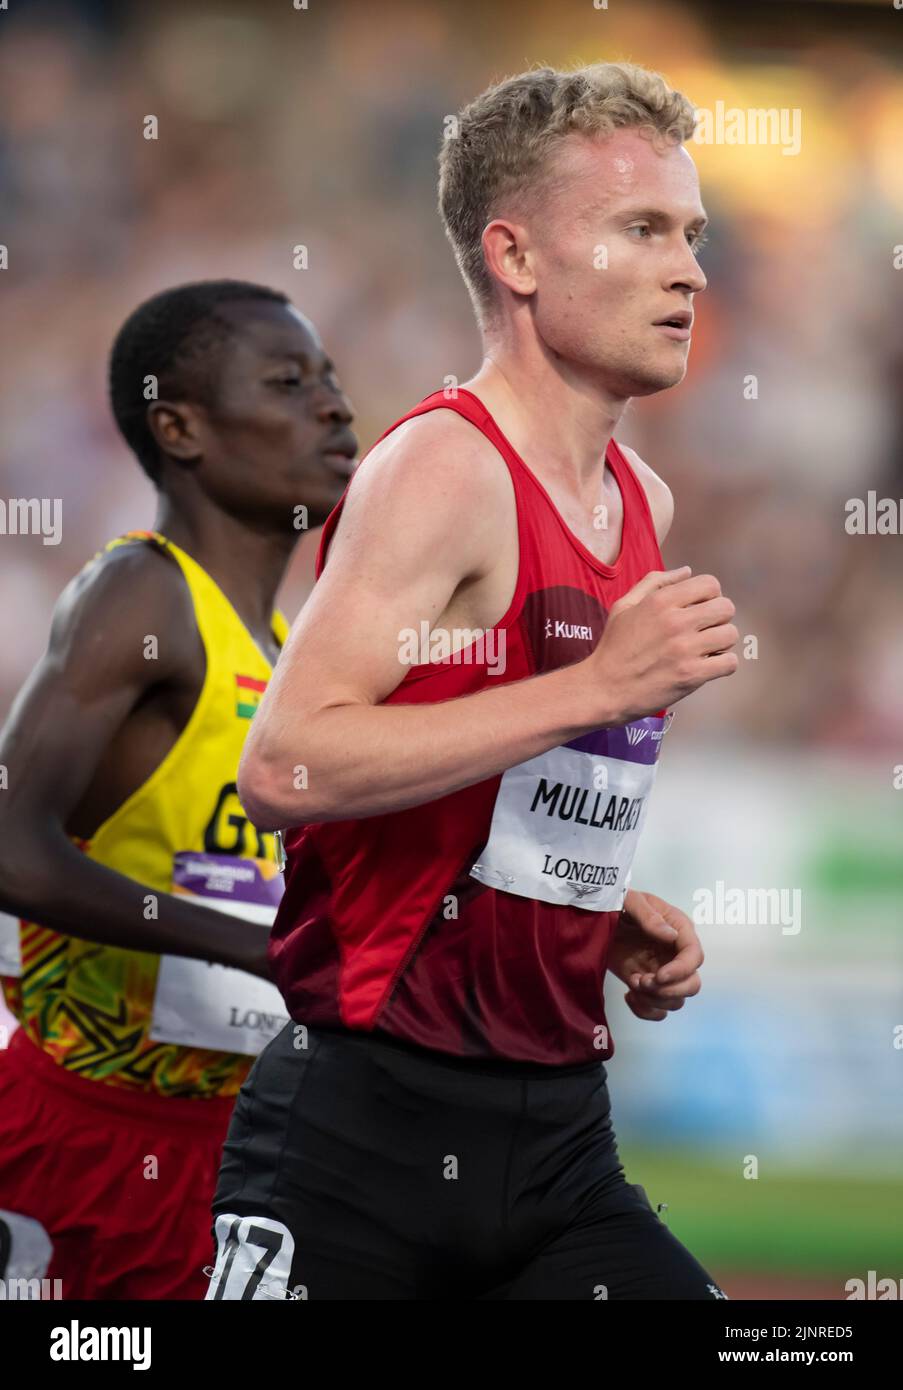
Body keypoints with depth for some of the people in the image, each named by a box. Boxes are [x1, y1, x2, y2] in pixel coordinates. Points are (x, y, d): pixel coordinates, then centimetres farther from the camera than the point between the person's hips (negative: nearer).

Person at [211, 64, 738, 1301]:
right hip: (373, 1124, -8)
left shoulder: (645, 506, 13)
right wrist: (599, 684, -24)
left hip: (556, 1138, 8)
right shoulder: (444, 470, -13)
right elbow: (284, 767, -25)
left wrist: (607, 908, 10)